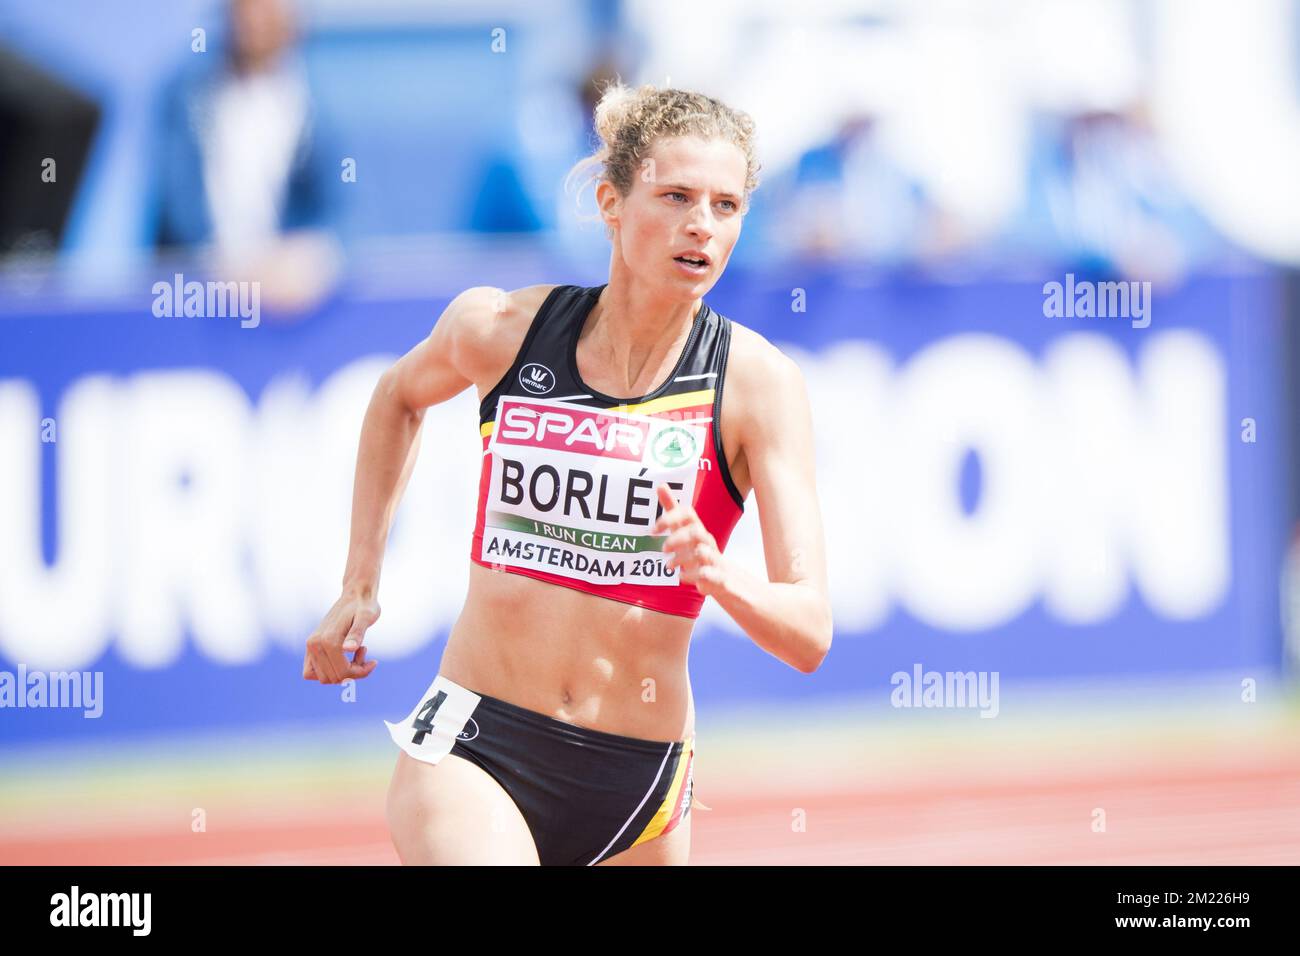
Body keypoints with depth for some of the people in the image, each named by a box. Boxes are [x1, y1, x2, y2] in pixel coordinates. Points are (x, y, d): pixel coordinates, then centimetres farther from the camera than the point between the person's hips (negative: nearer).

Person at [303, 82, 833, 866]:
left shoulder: (758, 382, -7)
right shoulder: (500, 329, -2)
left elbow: (809, 636, -12)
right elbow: (400, 396, 23)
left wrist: (717, 574, -32)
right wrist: (360, 584, 19)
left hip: (635, 787, 1)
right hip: (472, 747, -1)